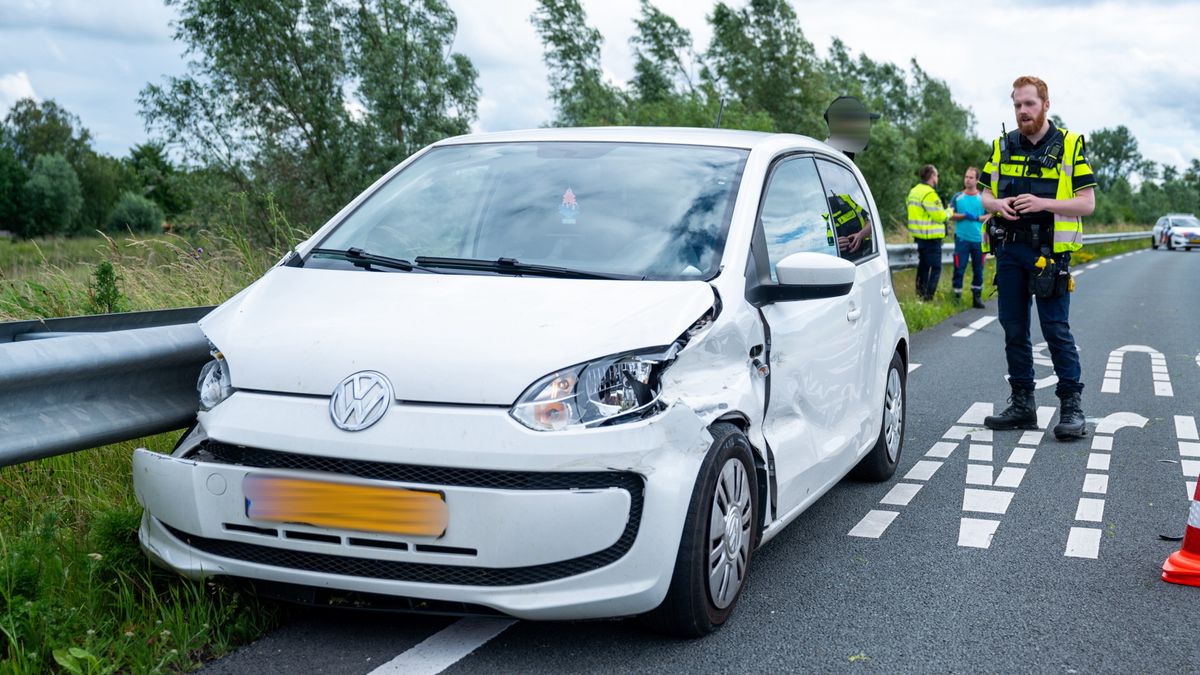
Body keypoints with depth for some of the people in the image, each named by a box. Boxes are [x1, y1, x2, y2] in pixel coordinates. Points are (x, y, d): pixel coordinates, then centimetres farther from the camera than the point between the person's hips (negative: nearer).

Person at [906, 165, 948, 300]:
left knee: (923, 265, 17)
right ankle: (928, 296, -8)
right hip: (931, 237, -9)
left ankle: (920, 294, 21)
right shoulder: (929, 194, -18)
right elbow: (939, 216, -19)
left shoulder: (914, 191, 12)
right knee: (936, 267, -4)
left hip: (919, 236, 9)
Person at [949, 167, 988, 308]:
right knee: (959, 268, -5)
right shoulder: (957, 197, 8)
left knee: (978, 270, 6)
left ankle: (977, 297, 15)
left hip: (979, 239, 1)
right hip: (962, 238, -1)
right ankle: (956, 296, 1)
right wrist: (964, 216, -12)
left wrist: (977, 218, -12)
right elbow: (950, 215, 3)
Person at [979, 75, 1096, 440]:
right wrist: (998, 204, -9)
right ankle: (1022, 404, 16)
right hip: (1009, 250, 4)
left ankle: (1072, 406, 0)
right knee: (1014, 329, 8)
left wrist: (1043, 203, -18)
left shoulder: (1070, 146, -1)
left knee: (1056, 329, -7)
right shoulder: (1002, 147, 11)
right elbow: (984, 195, 14)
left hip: (1050, 252, -4)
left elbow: (1087, 202, -4)